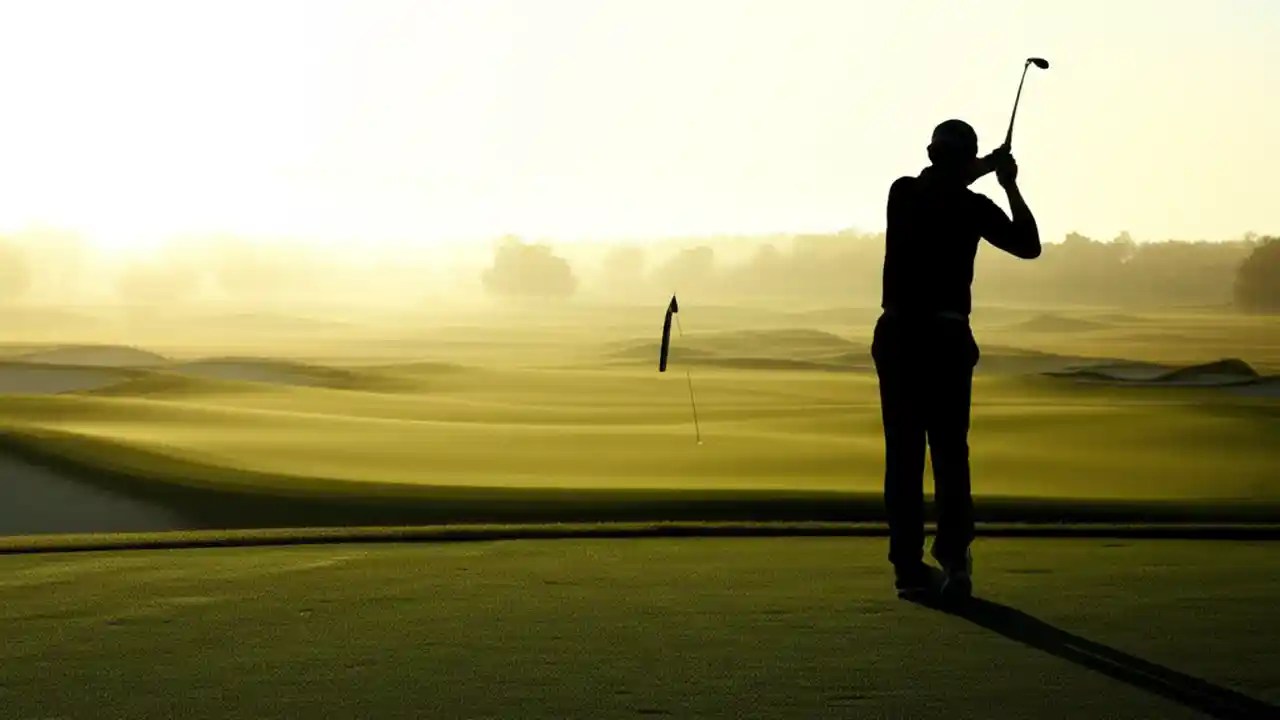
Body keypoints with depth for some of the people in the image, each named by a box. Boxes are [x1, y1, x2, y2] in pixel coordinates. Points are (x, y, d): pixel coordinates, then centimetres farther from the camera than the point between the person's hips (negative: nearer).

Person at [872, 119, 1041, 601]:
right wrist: (1010, 187, 7)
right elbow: (1029, 245, 4)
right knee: (950, 451, 5)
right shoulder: (973, 207, -2)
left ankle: (909, 566, 3)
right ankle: (953, 551, -9)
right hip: (946, 338, -2)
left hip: (897, 335, 2)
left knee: (903, 454, 4)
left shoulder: (903, 192, 3)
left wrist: (980, 170, 21)